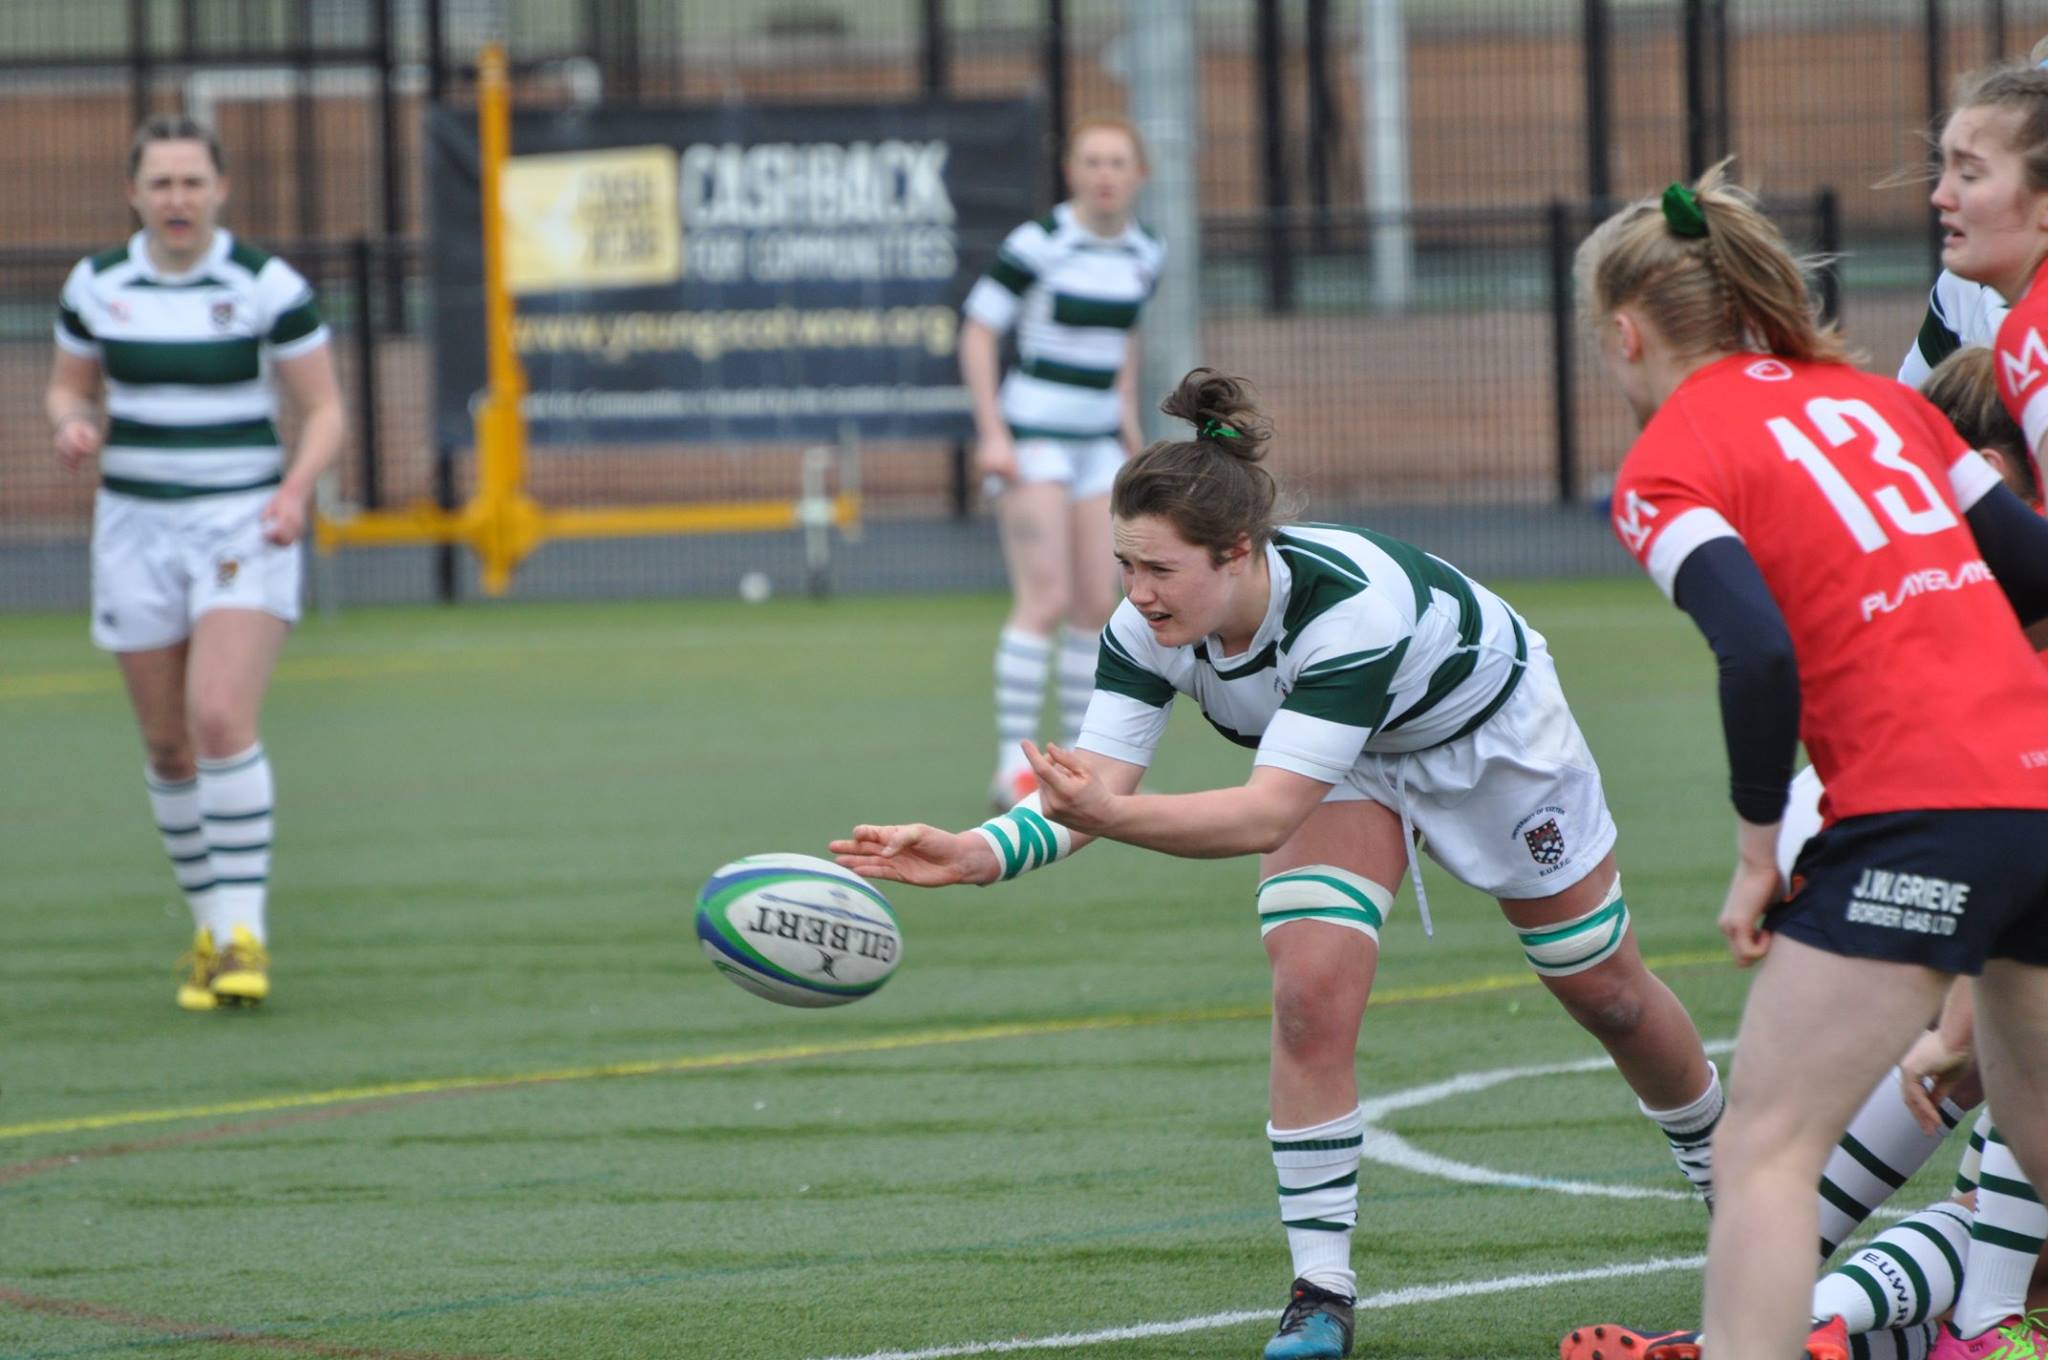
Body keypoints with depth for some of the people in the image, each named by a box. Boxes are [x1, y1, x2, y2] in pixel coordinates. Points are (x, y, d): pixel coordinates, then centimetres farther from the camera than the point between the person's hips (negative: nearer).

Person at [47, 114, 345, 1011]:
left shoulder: (269, 287, -5)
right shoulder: (95, 286, 4)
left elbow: (324, 409, -1)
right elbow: (69, 386, 16)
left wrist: (296, 488, -19)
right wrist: (73, 424, -8)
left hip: (244, 530, -4)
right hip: (135, 528, 4)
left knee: (222, 720, -20)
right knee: (167, 744, 6)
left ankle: (244, 932, -17)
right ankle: (210, 928, 22)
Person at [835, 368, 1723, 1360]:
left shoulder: (1353, 603, -46)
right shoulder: (1151, 628, -29)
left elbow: (1269, 812, -52)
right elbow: (1093, 783, -32)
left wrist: (1110, 815, -66)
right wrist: (978, 854, -52)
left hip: (1493, 736, -4)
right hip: (1349, 761, 4)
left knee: (1607, 996, 12)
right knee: (1310, 999, -19)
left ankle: (1723, 1176, 41)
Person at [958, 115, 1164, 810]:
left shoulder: (1143, 254, 6)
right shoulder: (1037, 244, -14)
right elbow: (978, 332, -10)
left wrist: (1128, 415, 17)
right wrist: (992, 433, -16)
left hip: (1097, 440, 7)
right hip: (1030, 433, -7)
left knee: (1097, 605, 5)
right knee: (1046, 599, -16)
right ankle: (1013, 766, -14)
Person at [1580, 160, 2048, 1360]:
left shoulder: (1665, 467, -3)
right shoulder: (1874, 395, 18)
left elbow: (1760, 654, -17)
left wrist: (1759, 852, -8)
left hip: (1918, 811, -7)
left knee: (1764, 1149, -5)